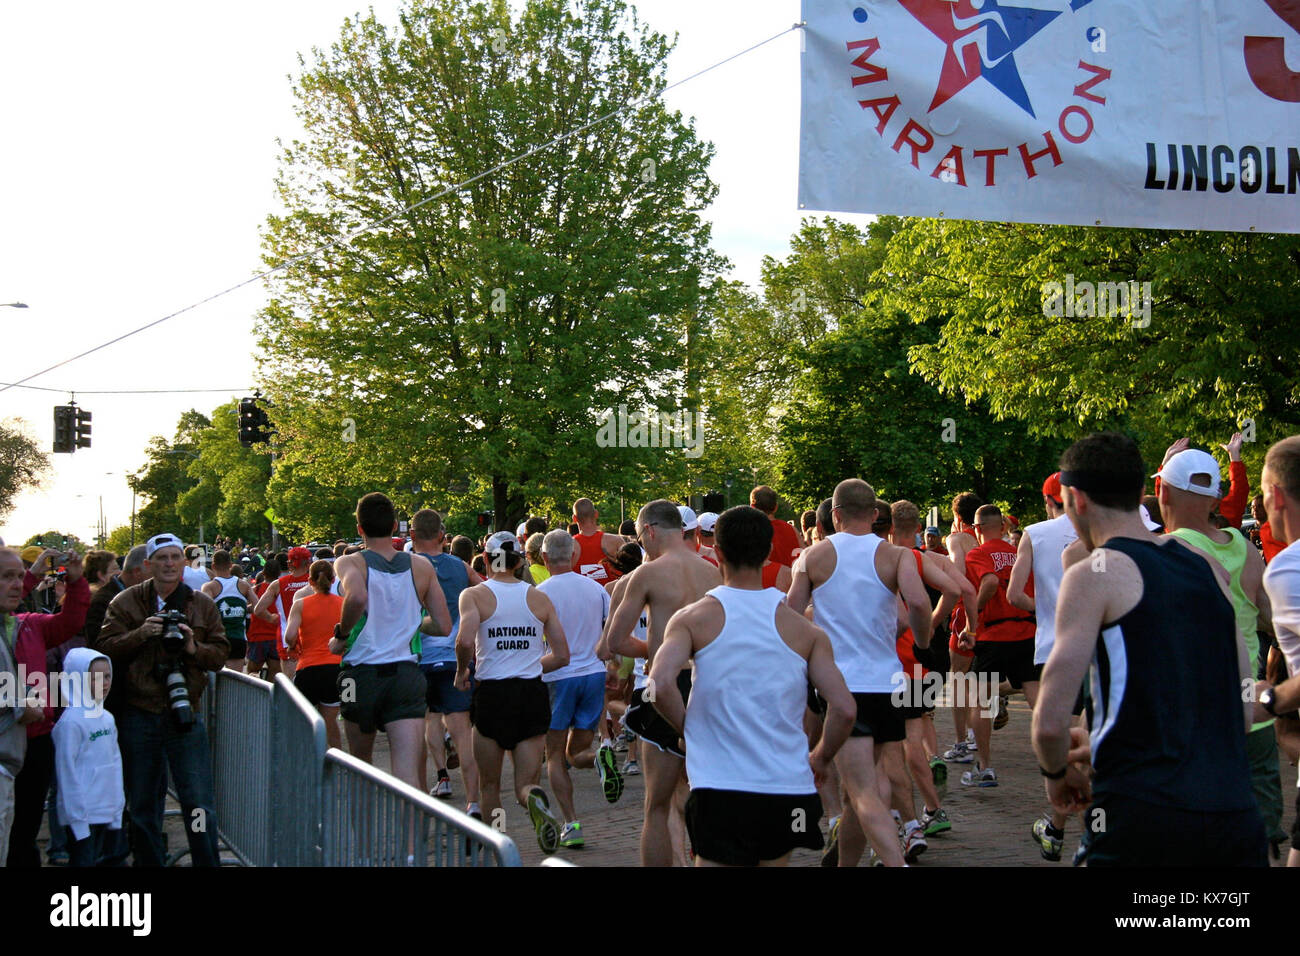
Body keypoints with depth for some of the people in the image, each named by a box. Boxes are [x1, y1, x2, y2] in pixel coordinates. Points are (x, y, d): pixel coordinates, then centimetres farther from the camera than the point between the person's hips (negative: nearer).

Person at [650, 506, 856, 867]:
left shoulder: (694, 617, -1)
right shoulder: (804, 630, 3)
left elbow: (660, 683, -16)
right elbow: (843, 709, -5)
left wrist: (690, 730, 2)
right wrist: (820, 759, 13)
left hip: (718, 792, -2)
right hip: (788, 791, 2)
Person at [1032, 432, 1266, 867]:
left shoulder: (1094, 575, -4)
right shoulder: (1210, 570, 14)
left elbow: (1051, 722, -10)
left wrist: (1057, 773, 11)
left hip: (1140, 816, -5)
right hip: (1236, 817, 5)